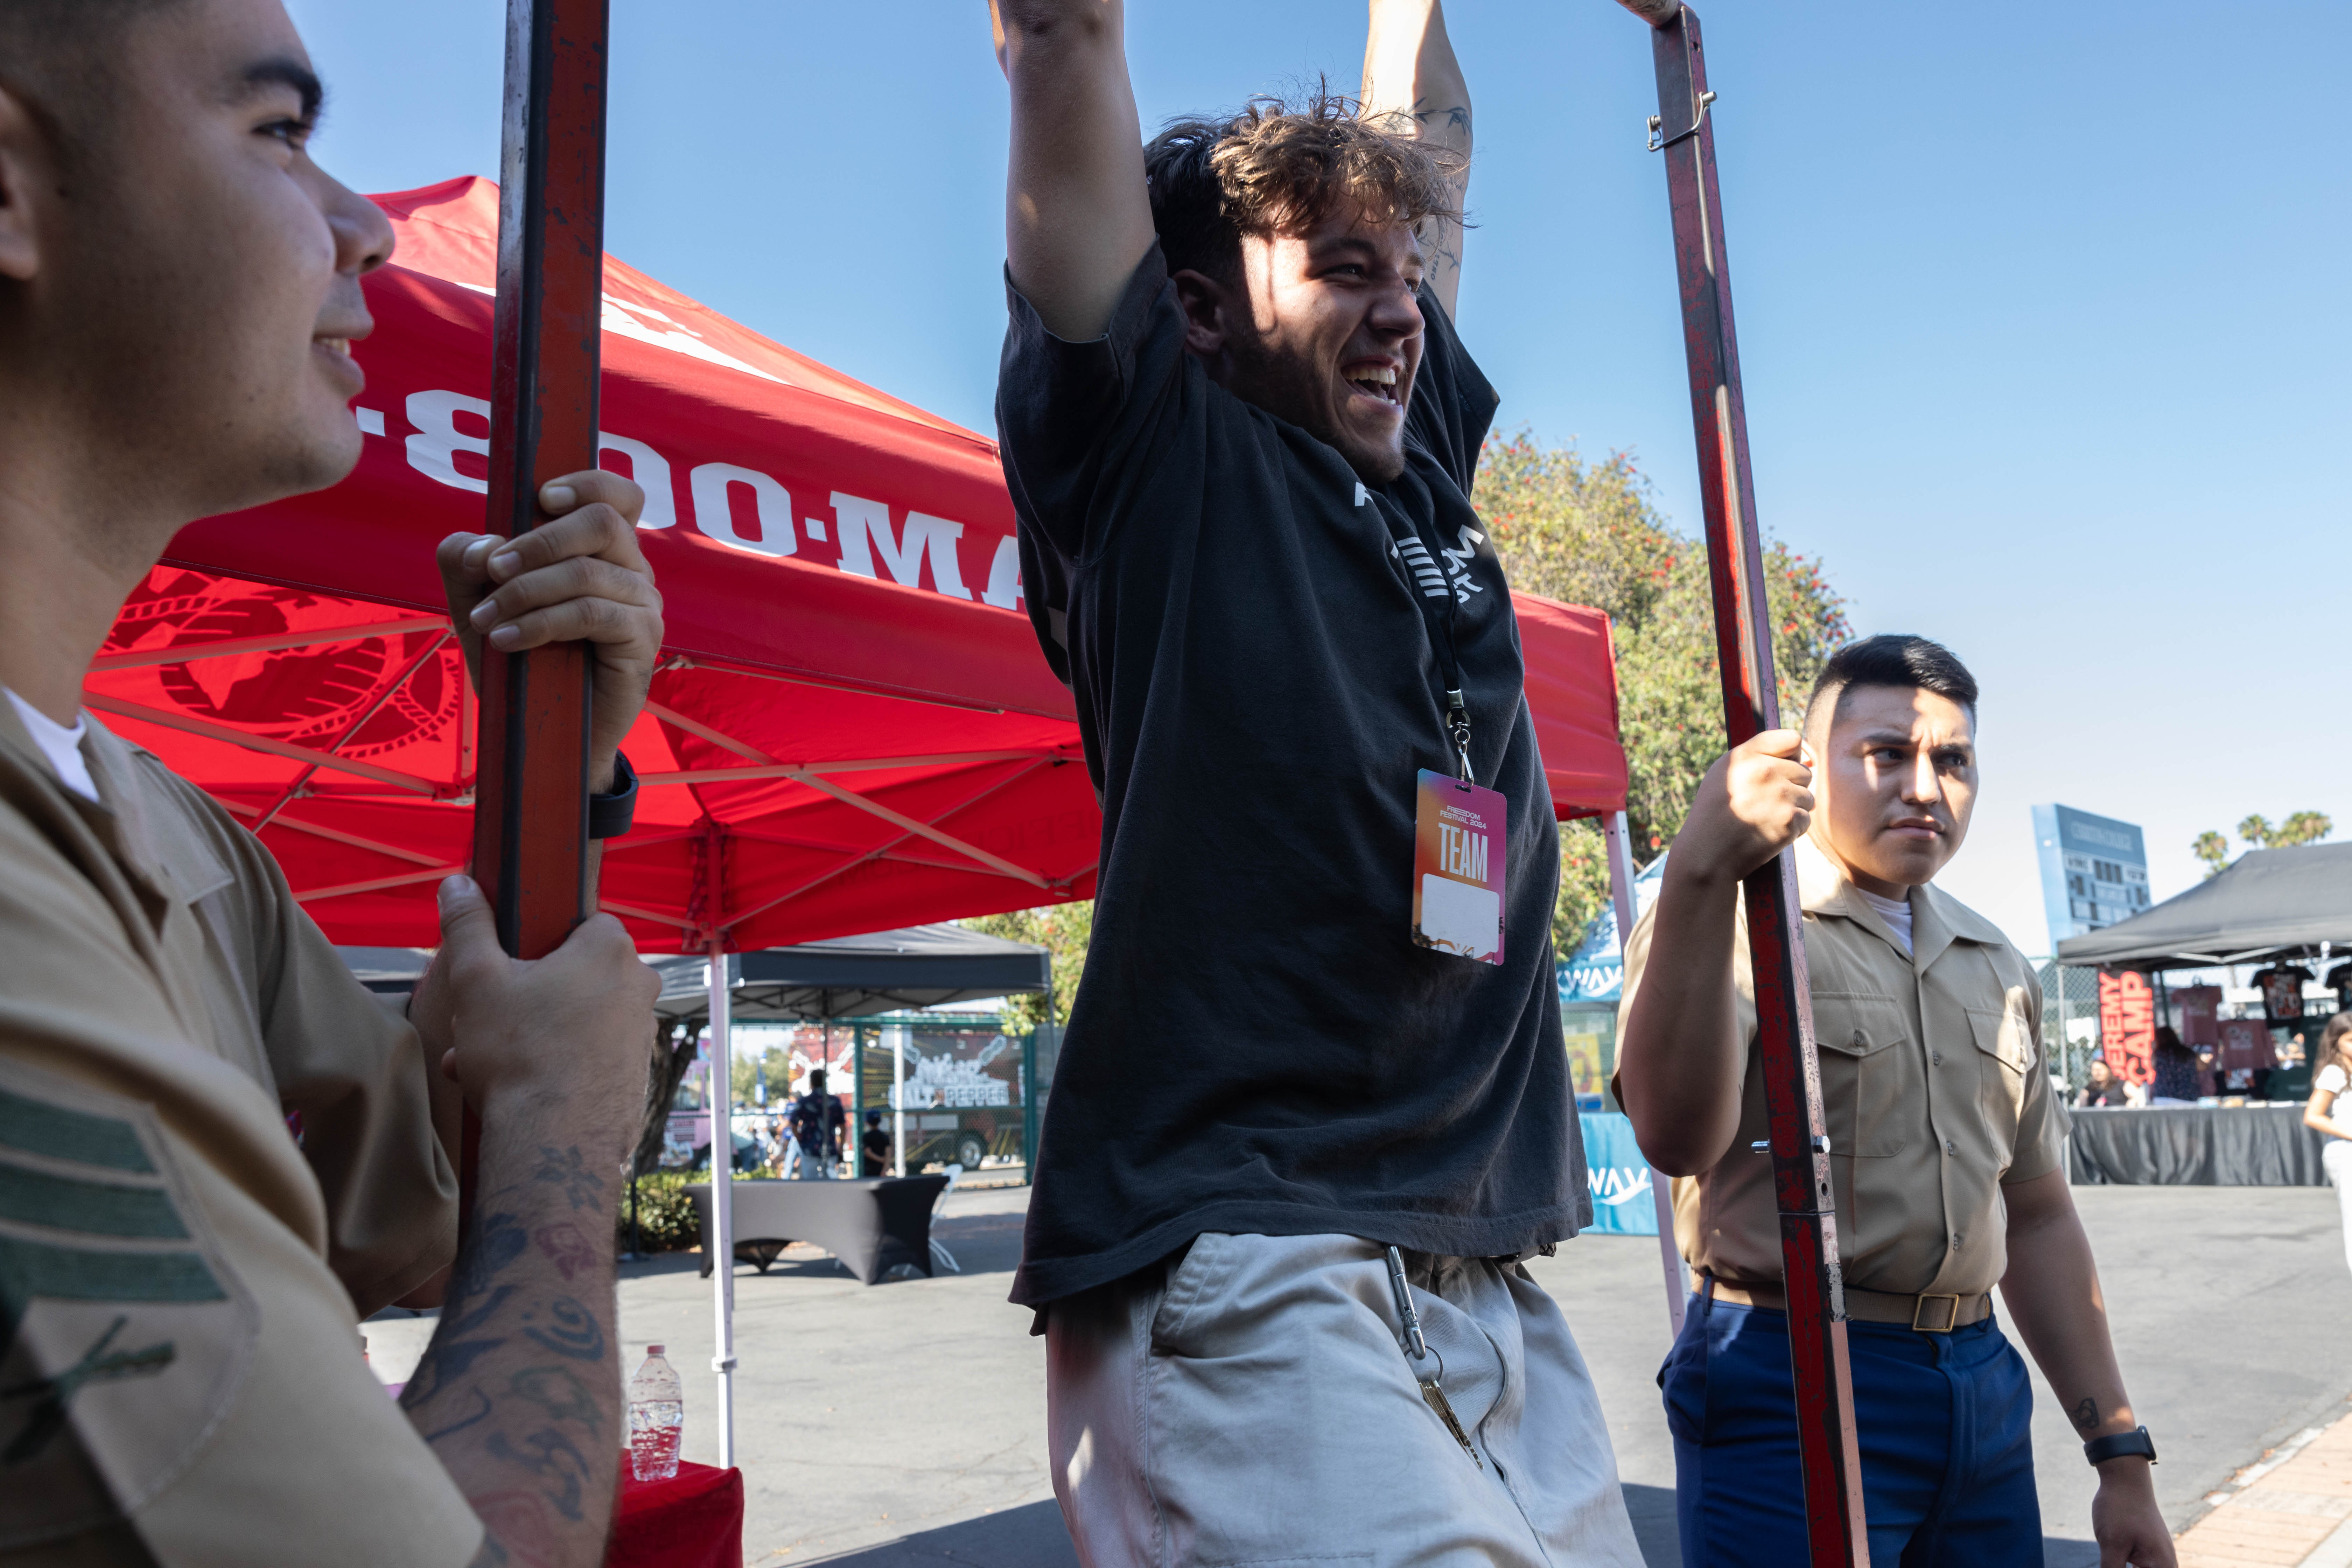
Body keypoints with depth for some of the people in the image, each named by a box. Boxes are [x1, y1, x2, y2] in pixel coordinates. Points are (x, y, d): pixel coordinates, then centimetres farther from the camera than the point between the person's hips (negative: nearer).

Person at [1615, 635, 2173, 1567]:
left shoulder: (1995, 967, 14)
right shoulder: (1723, 923, -9)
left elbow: (2038, 1218, 18)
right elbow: (1677, 1140, -29)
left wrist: (2120, 1455, 14)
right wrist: (1702, 871, -40)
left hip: (1983, 1386, 7)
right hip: (1792, 1390, -6)